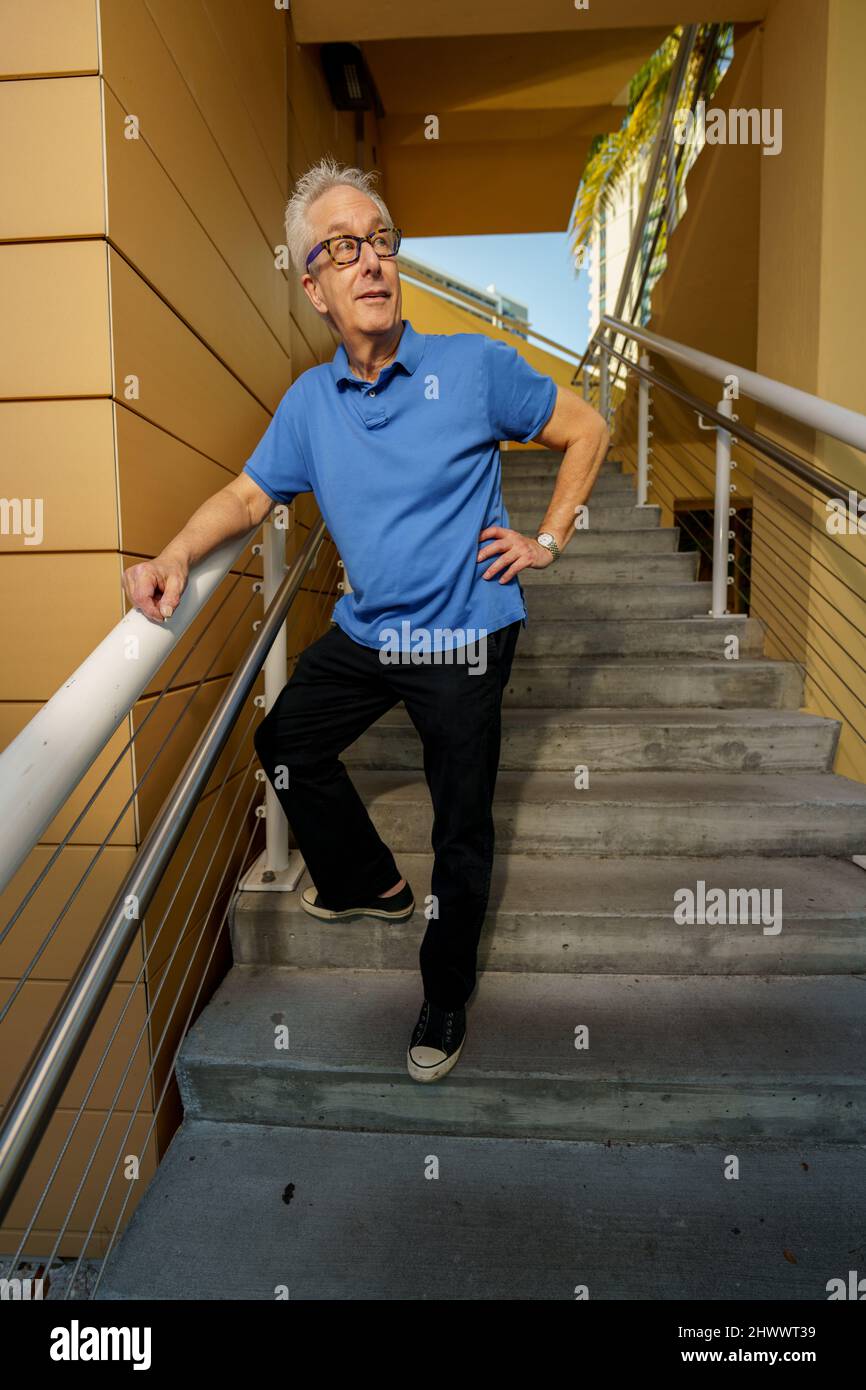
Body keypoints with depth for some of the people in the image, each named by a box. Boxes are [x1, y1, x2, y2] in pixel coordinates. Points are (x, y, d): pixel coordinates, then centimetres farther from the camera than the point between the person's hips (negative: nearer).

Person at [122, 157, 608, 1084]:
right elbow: (249, 494, 7)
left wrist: (548, 539, -5)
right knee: (284, 743, 18)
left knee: (462, 833, 4)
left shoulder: (473, 365, -8)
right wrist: (176, 556, -11)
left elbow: (586, 431, 1)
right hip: (365, 631, 5)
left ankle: (444, 1000, 28)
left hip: (462, 637, -5)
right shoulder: (309, 400, 4)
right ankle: (371, 884, 40)